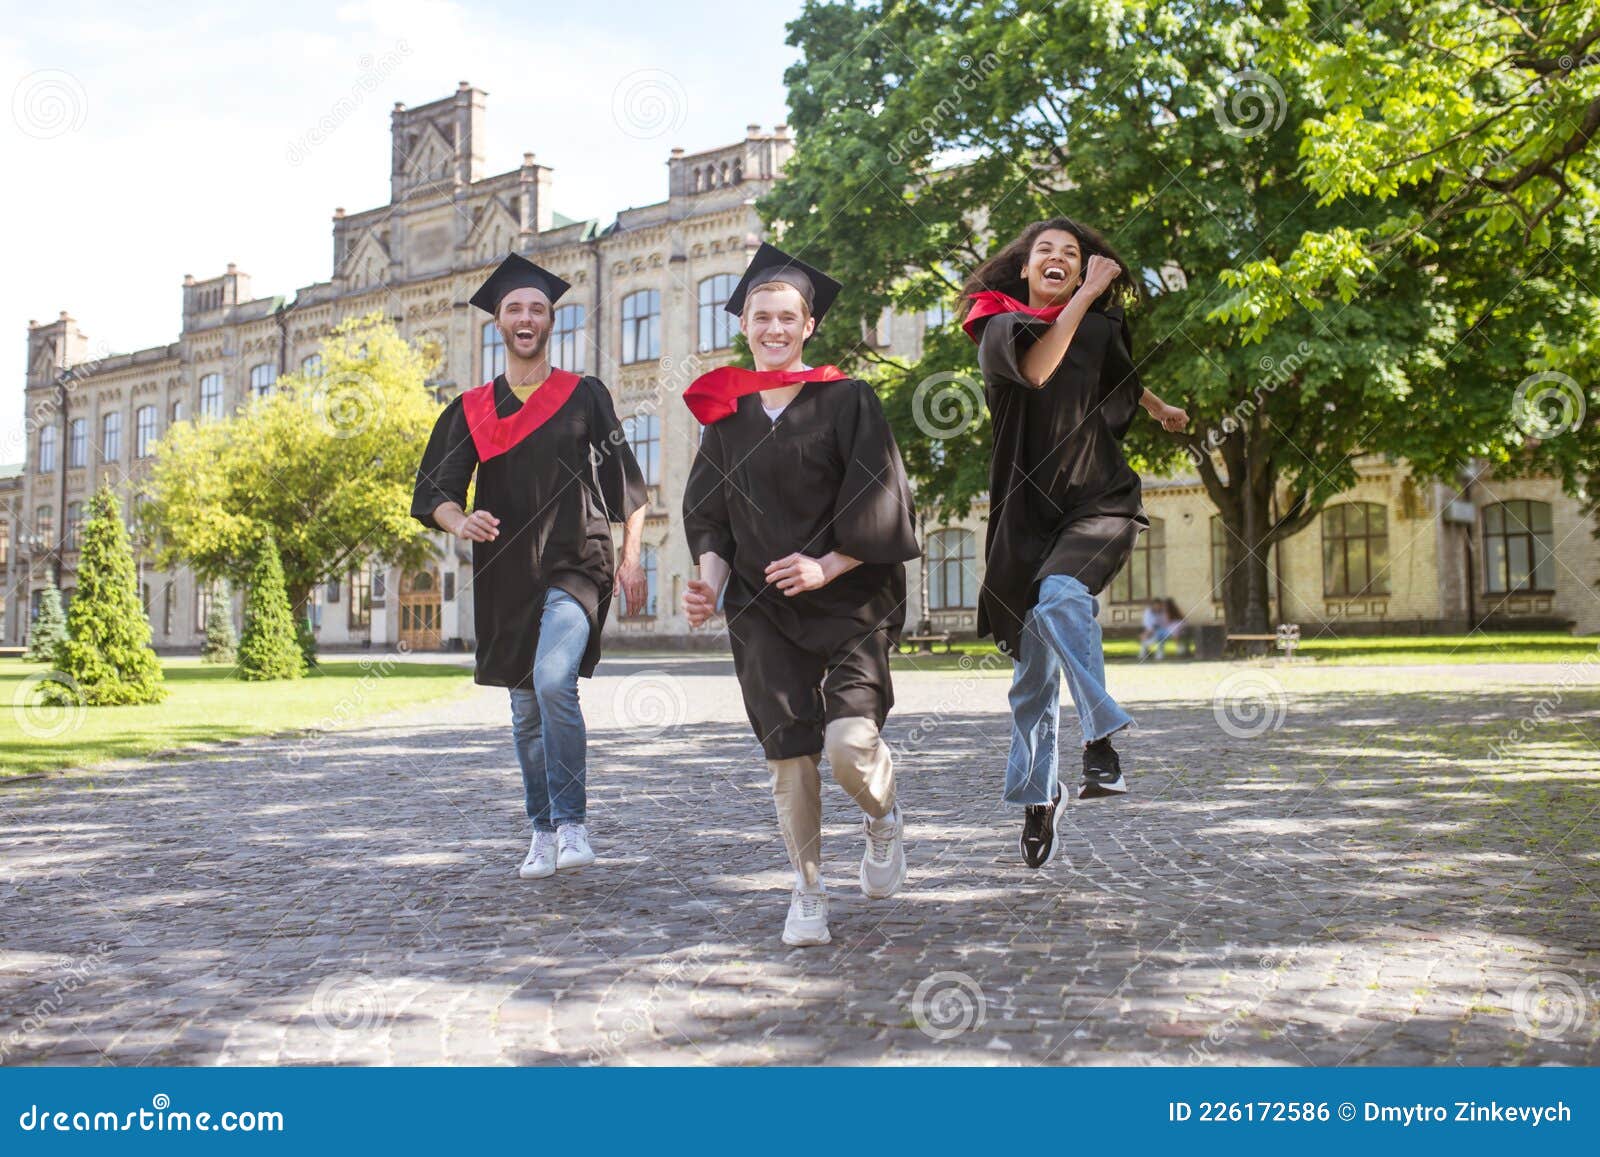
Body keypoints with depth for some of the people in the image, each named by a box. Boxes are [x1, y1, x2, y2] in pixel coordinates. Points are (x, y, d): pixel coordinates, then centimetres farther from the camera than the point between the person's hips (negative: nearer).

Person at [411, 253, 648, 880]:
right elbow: (433, 490, 3)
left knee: (553, 682, -24)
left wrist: (631, 556, -4)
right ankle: (543, 832, 21)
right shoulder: (470, 411, 9)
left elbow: (626, 481, 5)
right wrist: (460, 519, -19)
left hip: (574, 565, -3)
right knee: (526, 709, 8)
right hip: (505, 576, 3)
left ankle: (572, 823, -14)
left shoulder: (584, 396, 4)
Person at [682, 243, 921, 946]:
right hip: (761, 606, 3)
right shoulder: (725, 411, 10)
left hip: (850, 598, -3)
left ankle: (883, 818, 18)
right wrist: (711, 577, -6)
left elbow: (879, 506, -5)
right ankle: (807, 891, 17)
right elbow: (708, 514, 11)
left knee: (849, 743, -17)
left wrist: (826, 567, -15)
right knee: (788, 753, 0)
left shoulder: (846, 400, -1)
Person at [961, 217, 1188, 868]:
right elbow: (1034, 368, -23)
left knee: (1061, 599, -33)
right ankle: (1038, 797, 21)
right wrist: (1088, 294, -19)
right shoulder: (998, 327, 1)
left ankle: (1101, 741, -26)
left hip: (1097, 502, 0)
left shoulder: (1100, 330, 8)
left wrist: (1163, 411, 49)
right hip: (1027, 510, 0)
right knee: (1034, 664, 5)